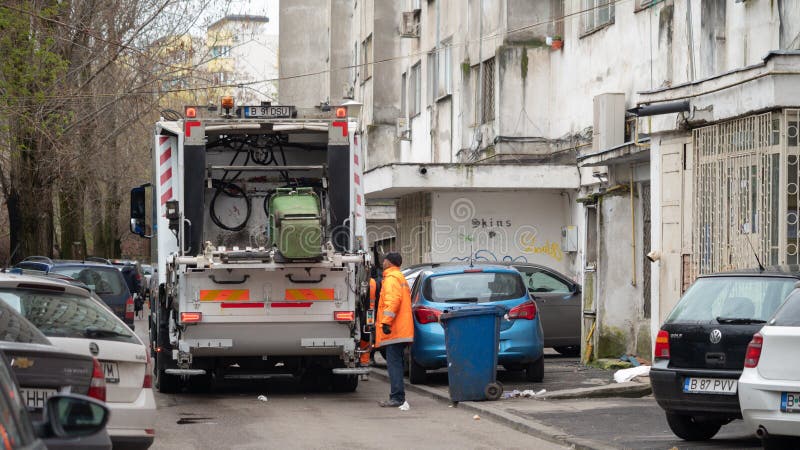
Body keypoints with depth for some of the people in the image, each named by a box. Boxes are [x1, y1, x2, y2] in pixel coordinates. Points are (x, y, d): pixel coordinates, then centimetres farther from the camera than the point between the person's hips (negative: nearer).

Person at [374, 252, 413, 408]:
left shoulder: (391, 278, -8)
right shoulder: (401, 278, 24)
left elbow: (393, 301, -21)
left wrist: (386, 321, -25)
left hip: (393, 331, -10)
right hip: (402, 330, 10)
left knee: (393, 363, -11)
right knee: (396, 363, 13)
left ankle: (397, 397, -15)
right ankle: (398, 397, 14)